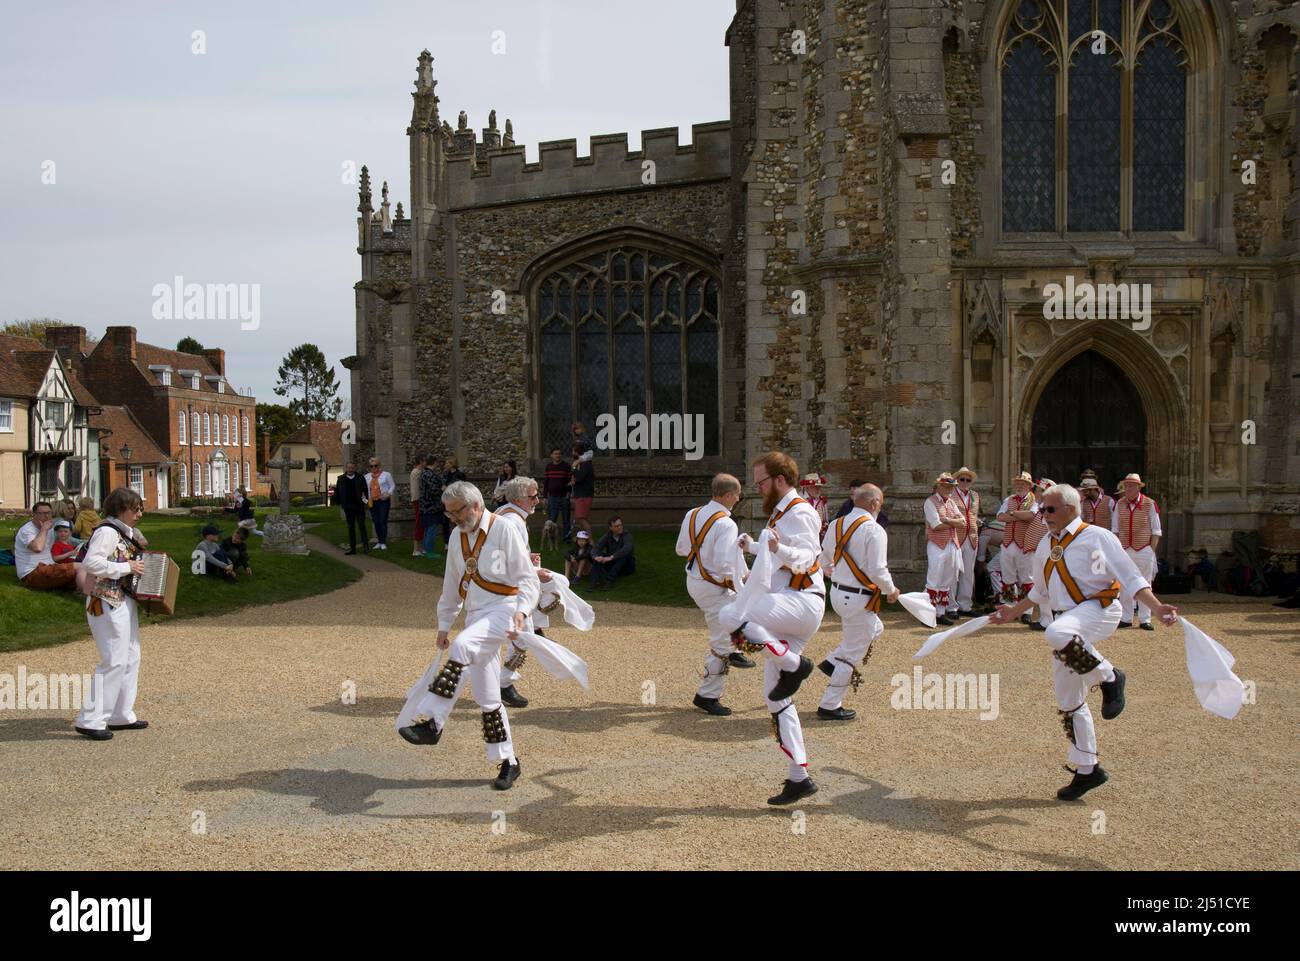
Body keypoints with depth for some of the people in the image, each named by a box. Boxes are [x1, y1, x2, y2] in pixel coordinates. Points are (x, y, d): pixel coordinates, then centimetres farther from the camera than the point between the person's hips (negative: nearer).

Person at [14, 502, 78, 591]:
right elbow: (38, 548, -33)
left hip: (47, 569, 9)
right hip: (31, 574, -9)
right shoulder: (26, 530, -12)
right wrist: (44, 530, -19)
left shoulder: (50, 529, 15)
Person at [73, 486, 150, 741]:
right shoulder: (107, 531, -14)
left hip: (123, 602, 10)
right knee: (115, 661, -11)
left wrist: (140, 552, 8)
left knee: (131, 658, 13)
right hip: (107, 603, -10)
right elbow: (91, 563, -26)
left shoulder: (124, 533, 15)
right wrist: (127, 567, -21)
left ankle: (121, 716, 21)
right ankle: (90, 720, -7)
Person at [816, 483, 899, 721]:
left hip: (837, 592, 8)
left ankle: (832, 662, 21)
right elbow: (878, 570, -22)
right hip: (860, 599, -8)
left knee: (875, 629, 29)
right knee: (853, 654, 4)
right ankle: (830, 706, 11)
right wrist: (891, 591, -4)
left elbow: (825, 562, 12)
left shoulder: (836, 525, 4)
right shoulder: (874, 530, -19)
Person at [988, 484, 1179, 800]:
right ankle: (1086, 771, 23)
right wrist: (1013, 612, 26)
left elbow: (1131, 578, -9)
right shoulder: (1045, 545, 15)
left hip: (1098, 611, -7)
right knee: (1068, 702, 8)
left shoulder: (1097, 537, -5)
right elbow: (1040, 591, 29)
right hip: (1065, 622, 7)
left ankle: (1108, 677, -16)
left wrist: (1157, 608, -21)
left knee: (1056, 633, -41)